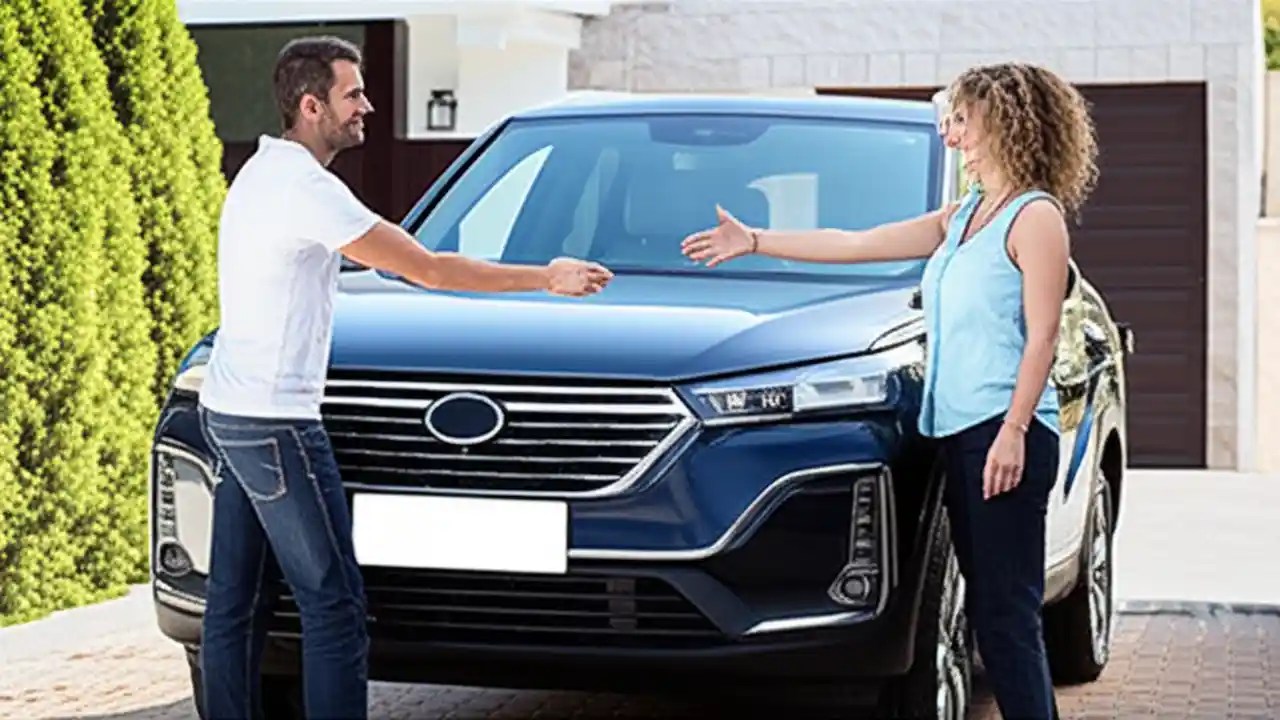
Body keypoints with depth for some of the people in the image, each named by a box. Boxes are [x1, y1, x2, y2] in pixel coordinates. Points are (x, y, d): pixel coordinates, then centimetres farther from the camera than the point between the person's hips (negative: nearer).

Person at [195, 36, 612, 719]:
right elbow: (428, 269, -15)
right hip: (276, 423, -10)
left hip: (225, 409, 10)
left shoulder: (260, 172, 13)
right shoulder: (307, 189, -17)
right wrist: (546, 279, -9)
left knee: (234, 602, 10)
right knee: (333, 605, -6)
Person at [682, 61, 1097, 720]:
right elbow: (856, 244, 23)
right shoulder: (961, 219, 21)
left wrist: (1014, 431, -19)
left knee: (1006, 611, -12)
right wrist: (754, 242, 23)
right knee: (991, 609, 6)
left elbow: (1041, 335, -11)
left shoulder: (1035, 216, -4)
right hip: (959, 430, 8)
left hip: (1005, 431, -8)